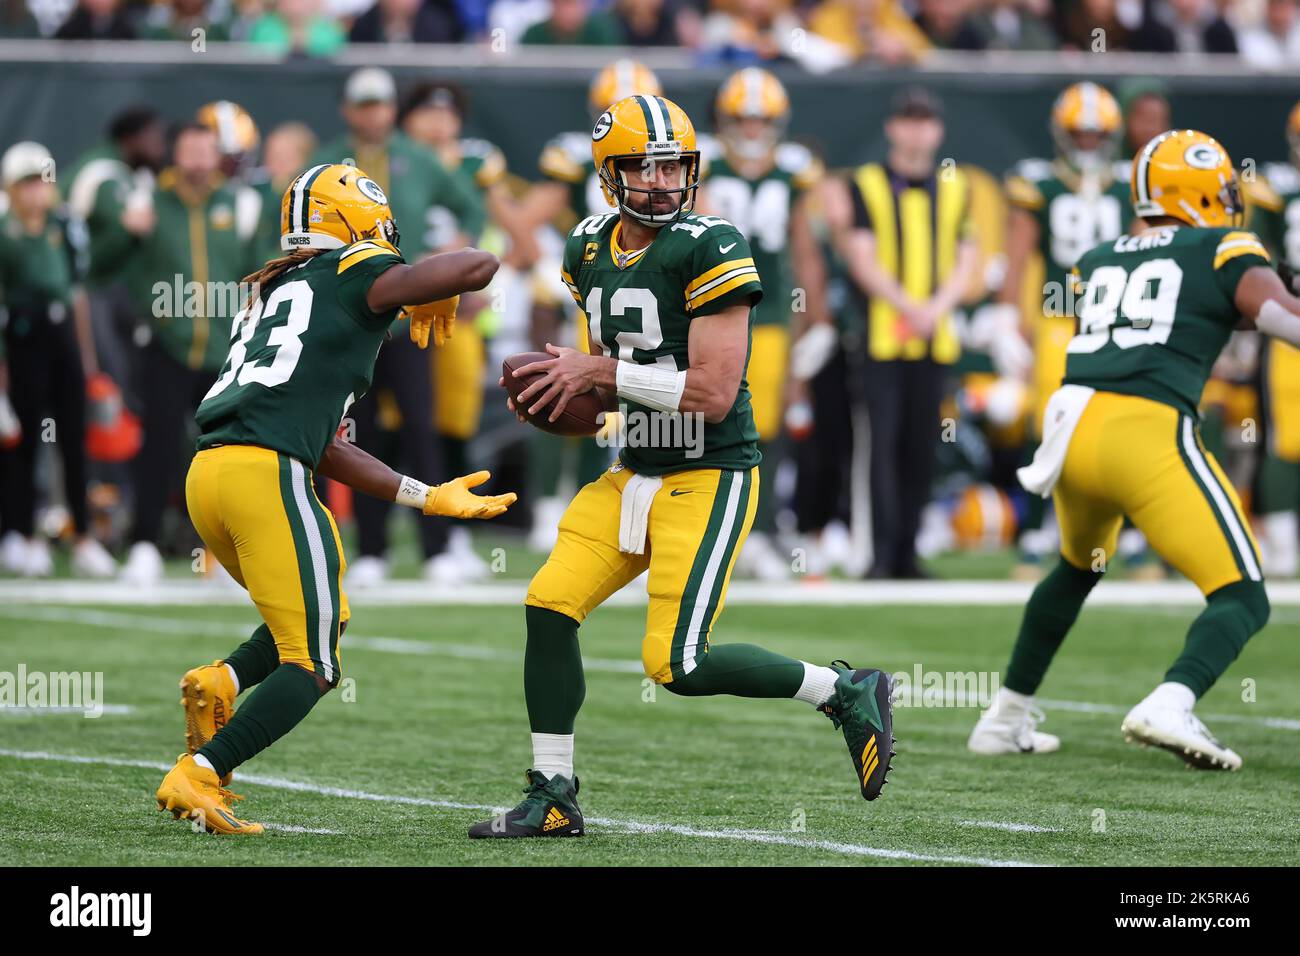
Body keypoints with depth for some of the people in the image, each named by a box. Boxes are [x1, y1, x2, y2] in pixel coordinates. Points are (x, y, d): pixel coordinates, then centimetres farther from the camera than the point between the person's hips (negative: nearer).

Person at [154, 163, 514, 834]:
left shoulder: (269, 295, 29)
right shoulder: (354, 276, 6)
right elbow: (479, 266, -6)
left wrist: (427, 498, 29)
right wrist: (435, 296, 17)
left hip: (206, 476, 8)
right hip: (266, 475, -8)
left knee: (313, 621, 27)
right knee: (312, 667, 0)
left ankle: (221, 682, 2)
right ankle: (198, 776, -12)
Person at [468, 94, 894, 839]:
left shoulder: (711, 251, -17)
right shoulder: (592, 252, 8)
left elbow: (713, 394, -21)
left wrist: (602, 374, -15)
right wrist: (564, 393, 0)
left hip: (711, 478, -7)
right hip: (635, 474, 7)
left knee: (677, 664, -13)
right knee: (550, 604, -4)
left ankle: (846, 692, 7)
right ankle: (553, 799, 8)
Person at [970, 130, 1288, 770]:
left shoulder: (1096, 262, 24)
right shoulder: (1224, 253, 10)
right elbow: (1280, 314, -4)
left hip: (1073, 422, 6)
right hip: (1147, 430, -6)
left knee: (1079, 567, 34)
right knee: (1243, 599, -1)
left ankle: (1005, 719, 37)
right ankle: (1169, 706, -28)